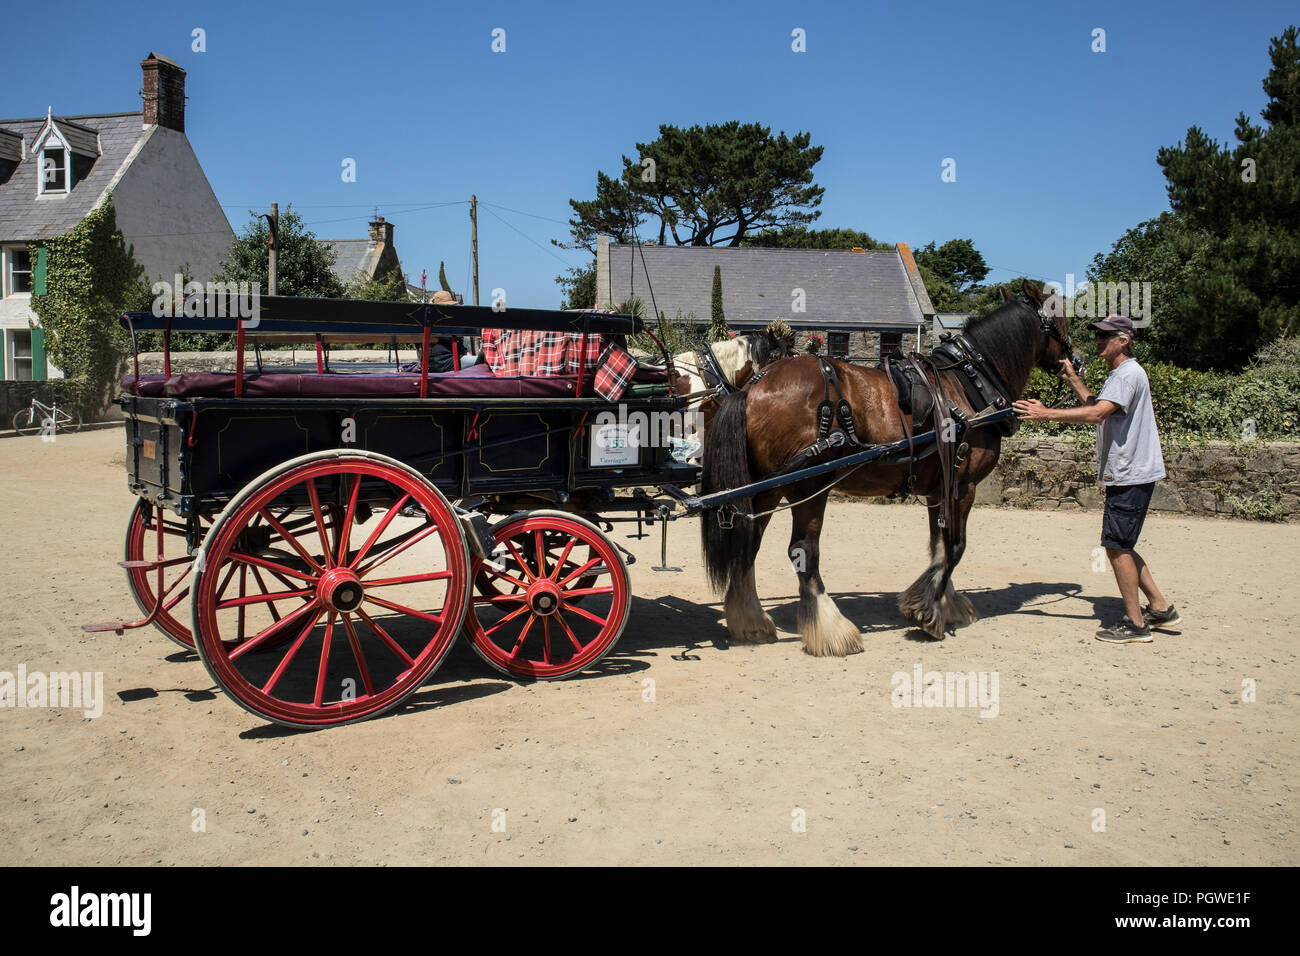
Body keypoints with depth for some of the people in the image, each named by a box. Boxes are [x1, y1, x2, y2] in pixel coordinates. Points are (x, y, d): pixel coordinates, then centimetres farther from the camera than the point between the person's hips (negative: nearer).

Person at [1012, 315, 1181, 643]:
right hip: (1124, 475, 11)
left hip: (1131, 476, -11)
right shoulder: (1118, 375, 18)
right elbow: (1096, 407, 30)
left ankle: (1135, 624, 1)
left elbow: (1096, 414, -30)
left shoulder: (1129, 374, -16)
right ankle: (1160, 607, 24)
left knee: (1116, 546, -6)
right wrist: (1072, 378, 22)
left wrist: (1045, 413, -31)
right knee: (1120, 545, 15)